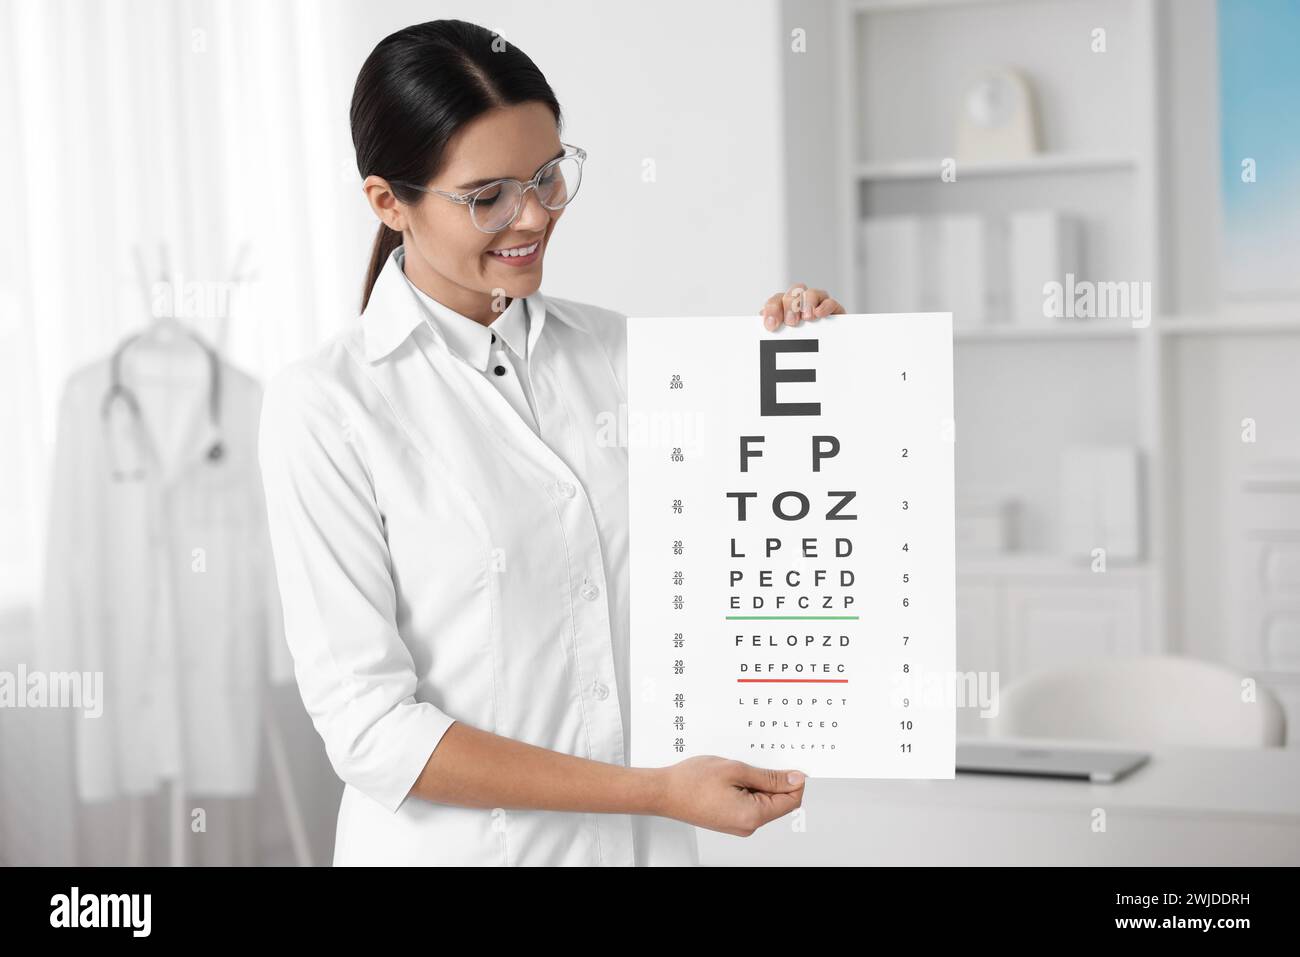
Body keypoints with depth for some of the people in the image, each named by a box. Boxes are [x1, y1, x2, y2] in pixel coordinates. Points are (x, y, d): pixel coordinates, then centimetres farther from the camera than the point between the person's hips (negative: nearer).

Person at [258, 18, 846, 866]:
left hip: (646, 843, 4)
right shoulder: (324, 406, -14)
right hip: (455, 841, -4)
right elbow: (370, 729, -17)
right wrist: (657, 790, -21)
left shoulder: (616, 351, 0)